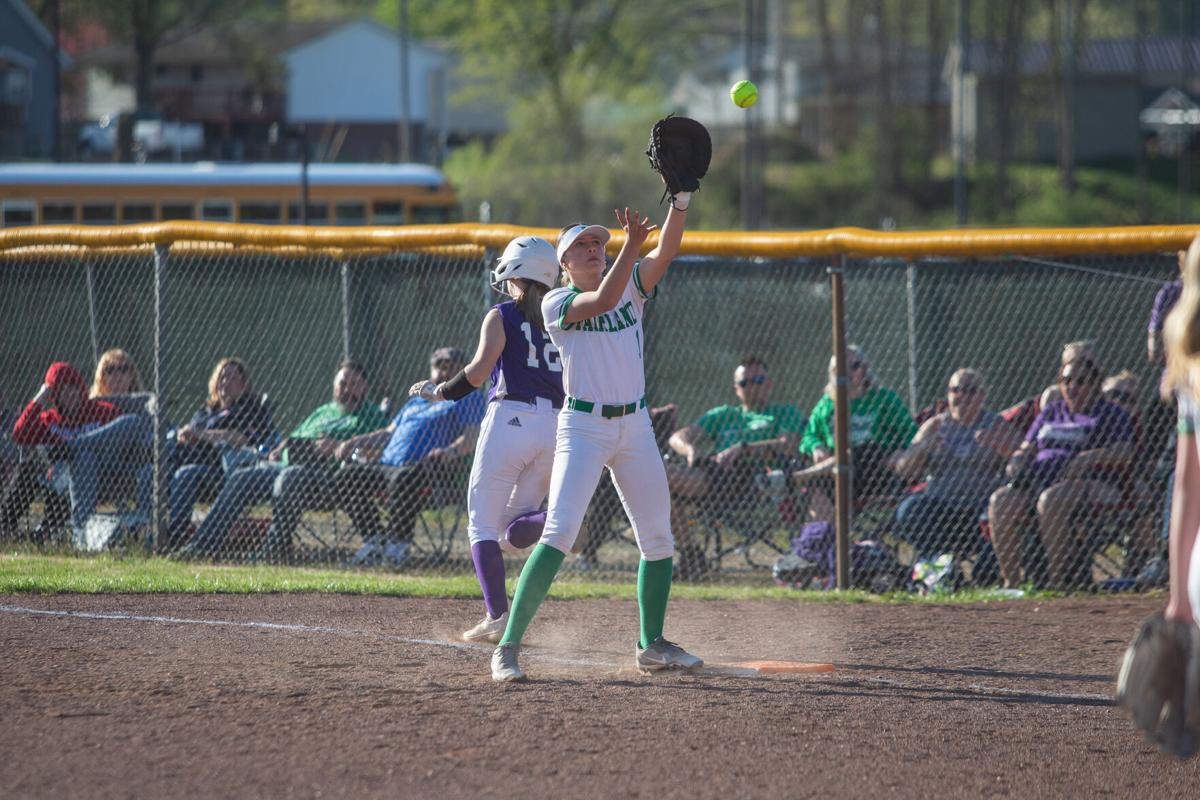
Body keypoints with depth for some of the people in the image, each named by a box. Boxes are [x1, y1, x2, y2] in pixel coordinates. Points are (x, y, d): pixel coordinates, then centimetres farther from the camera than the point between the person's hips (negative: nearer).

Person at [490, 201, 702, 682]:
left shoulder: (632, 286, 8)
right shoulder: (556, 303, -4)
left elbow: (666, 250, -8)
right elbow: (602, 301, -23)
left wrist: (681, 200, -23)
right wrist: (631, 245, -25)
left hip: (635, 426, 5)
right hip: (583, 426, -5)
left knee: (657, 538, 9)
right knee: (559, 533, -17)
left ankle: (652, 644, 23)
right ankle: (508, 646, -17)